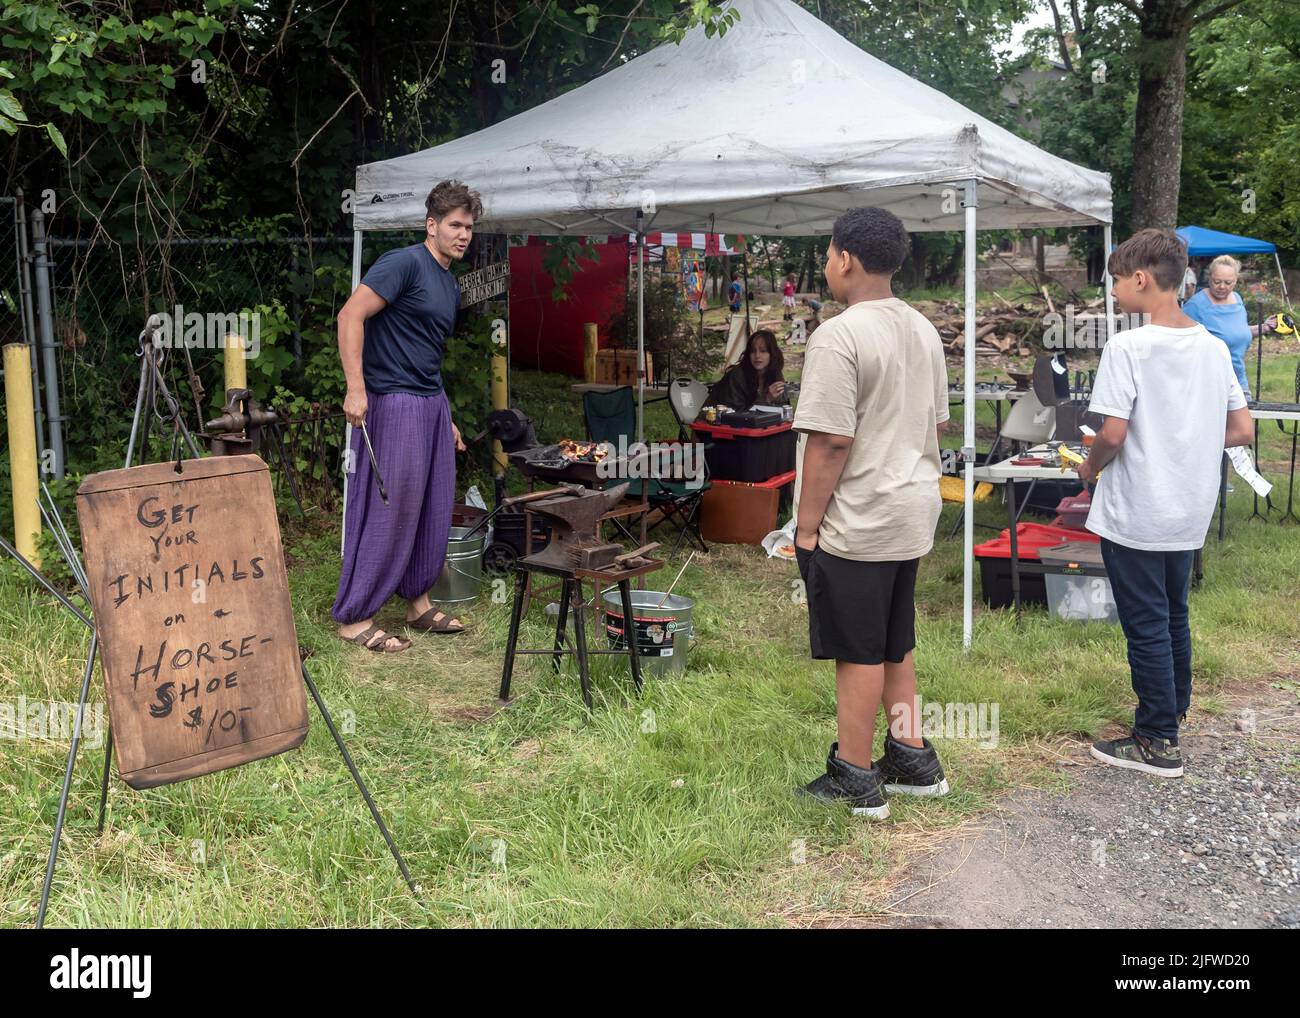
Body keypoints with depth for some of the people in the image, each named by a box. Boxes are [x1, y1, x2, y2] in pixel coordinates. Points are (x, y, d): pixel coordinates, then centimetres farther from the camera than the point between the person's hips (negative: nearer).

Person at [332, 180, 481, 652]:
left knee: (433, 510, 12)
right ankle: (354, 616, 3)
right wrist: (356, 388, -26)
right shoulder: (405, 263, -10)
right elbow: (351, 316, -19)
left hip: (433, 403, 9)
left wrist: (446, 417, 23)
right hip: (393, 404, -9)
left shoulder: (451, 285, 18)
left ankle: (418, 601, 26)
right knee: (388, 510, -7)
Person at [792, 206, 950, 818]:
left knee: (859, 653, 3)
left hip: (856, 524, -8)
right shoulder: (924, 331, 9)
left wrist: (806, 525, -14)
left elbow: (830, 441, -21)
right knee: (894, 646, 20)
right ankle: (913, 761, 30)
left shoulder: (838, 337, -18)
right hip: (912, 516, 9)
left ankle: (856, 782, 14)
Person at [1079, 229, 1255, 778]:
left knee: (1146, 625, 2)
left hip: (1135, 517, -7)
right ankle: (1174, 710, 36)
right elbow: (1241, 430, 6)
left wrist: (1090, 466, -2)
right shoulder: (1214, 348, 3)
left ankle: (1158, 743, 10)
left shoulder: (1127, 347, -17)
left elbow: (1112, 433, -21)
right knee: (1174, 617, 21)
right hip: (1190, 514, 7)